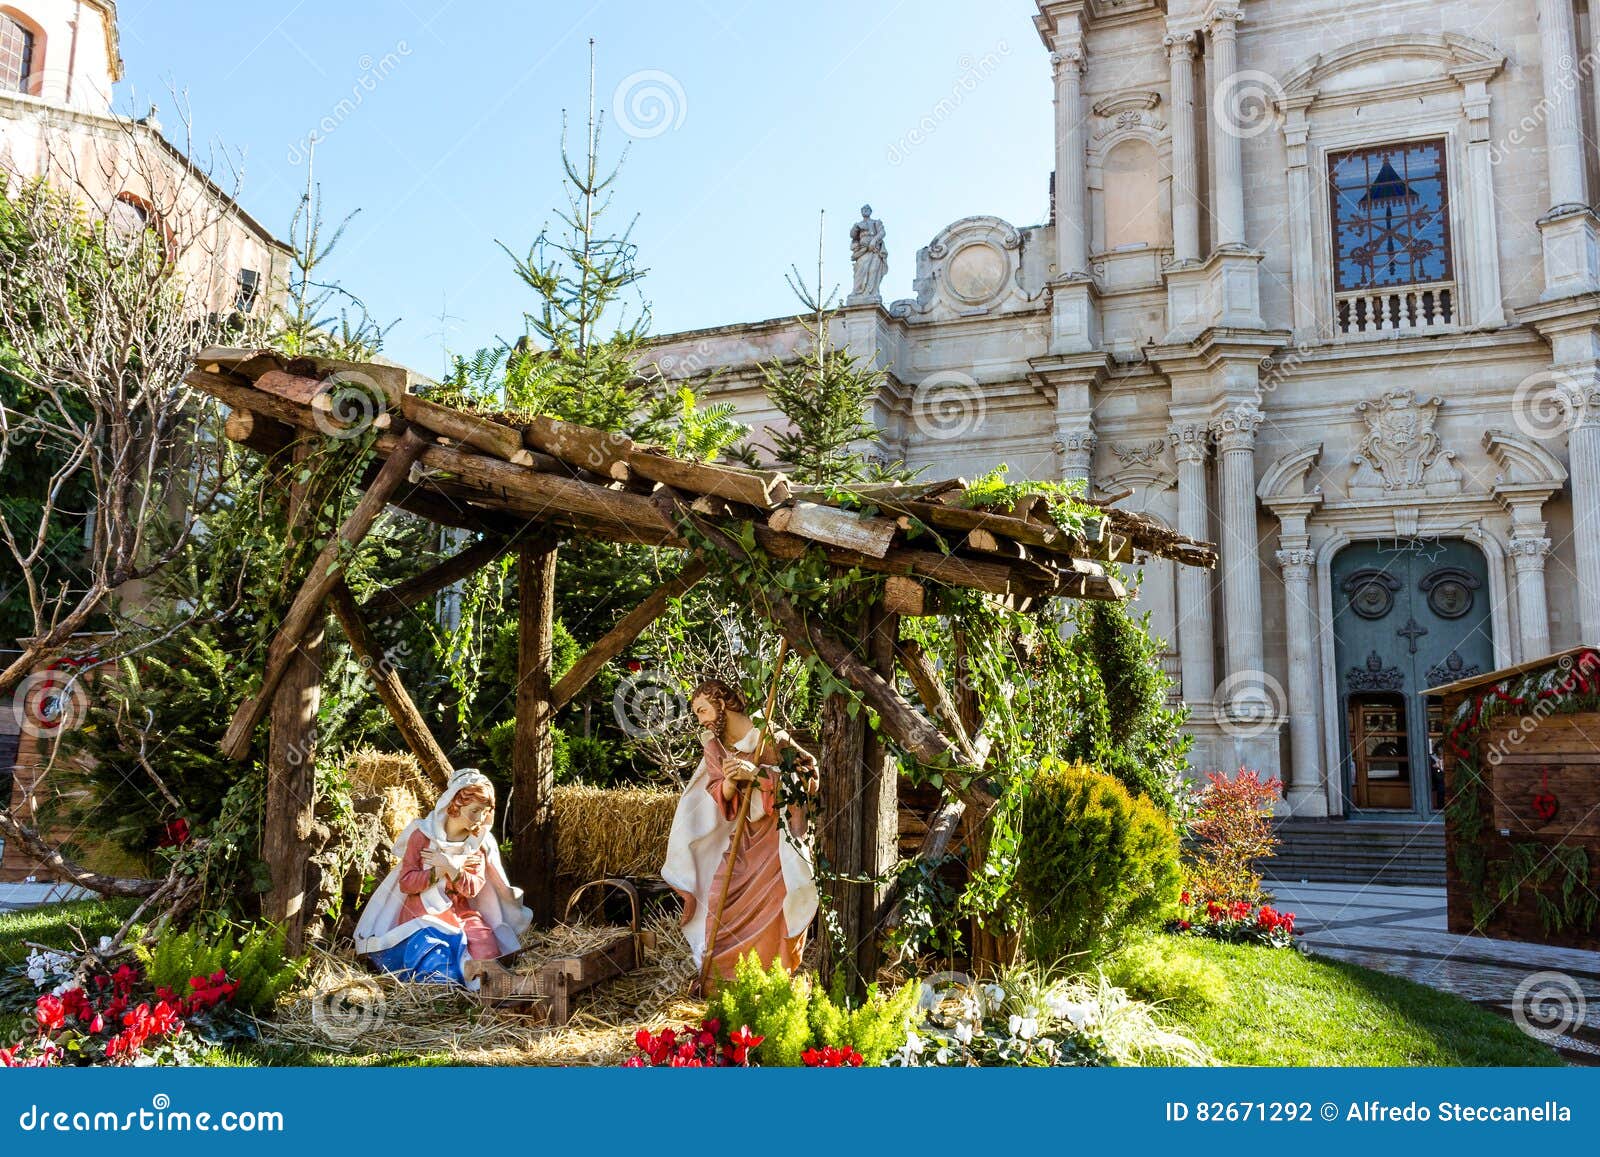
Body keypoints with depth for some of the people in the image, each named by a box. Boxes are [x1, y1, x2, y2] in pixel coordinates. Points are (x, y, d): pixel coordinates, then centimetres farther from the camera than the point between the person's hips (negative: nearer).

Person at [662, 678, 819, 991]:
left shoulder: (771, 738, -7)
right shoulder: (713, 748, 8)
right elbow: (719, 802, 1)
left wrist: (757, 773, -26)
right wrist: (729, 781, -23)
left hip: (779, 837, -4)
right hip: (741, 839, 4)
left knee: (772, 911, -8)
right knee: (719, 899, -8)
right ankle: (715, 980, 3)